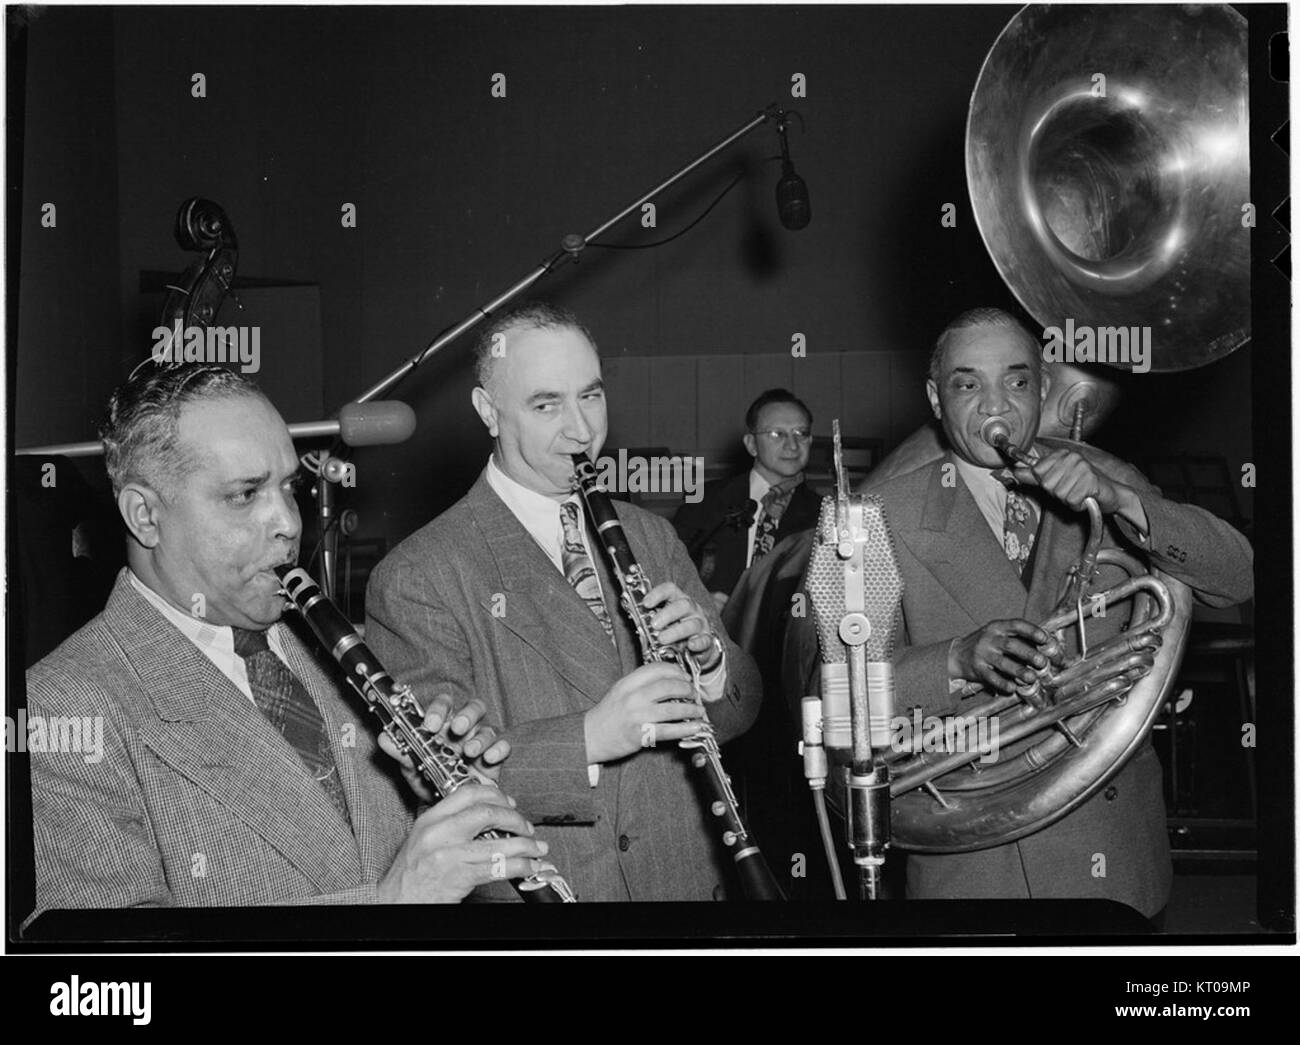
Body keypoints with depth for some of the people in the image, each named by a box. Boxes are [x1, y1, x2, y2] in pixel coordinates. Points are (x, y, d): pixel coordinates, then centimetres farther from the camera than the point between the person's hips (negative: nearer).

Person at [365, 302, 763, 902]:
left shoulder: (650, 538, 6)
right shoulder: (416, 578, -12)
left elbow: (738, 711, 6)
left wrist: (707, 656, -14)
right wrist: (587, 739, -32)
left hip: (684, 877, 5)